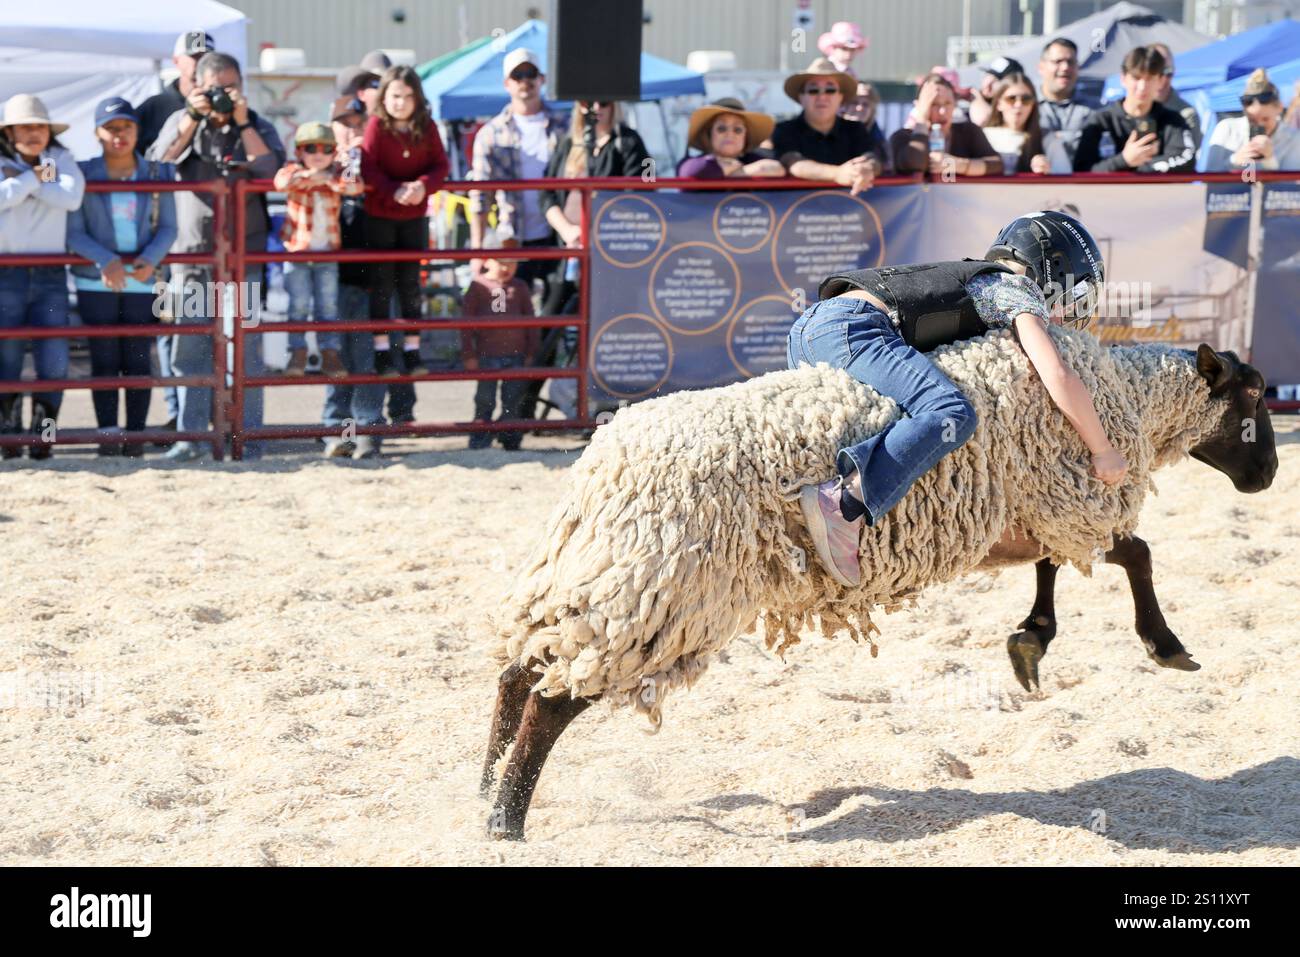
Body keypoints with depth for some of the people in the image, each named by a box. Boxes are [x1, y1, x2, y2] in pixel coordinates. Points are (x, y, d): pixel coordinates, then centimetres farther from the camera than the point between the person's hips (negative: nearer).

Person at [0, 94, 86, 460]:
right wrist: (35, 177, -11)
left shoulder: (60, 159, 8)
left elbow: (72, 196, -12)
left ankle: (43, 434, 6)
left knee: (54, 360, -5)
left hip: (50, 275, 1)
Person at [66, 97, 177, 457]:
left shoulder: (158, 174, 4)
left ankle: (136, 435, 5)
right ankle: (107, 435, 4)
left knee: (137, 359, 1)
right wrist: (106, 262, -20)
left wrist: (151, 259, -16)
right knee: (104, 360, 0)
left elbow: (168, 227, 3)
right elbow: (74, 232, -4)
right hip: (95, 282, -1)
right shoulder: (82, 175, -1)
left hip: (142, 281, 1)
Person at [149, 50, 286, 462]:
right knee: (189, 349, 1)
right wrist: (193, 118, -11)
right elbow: (159, 162, -6)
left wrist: (241, 121, -15)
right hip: (191, 253, 2)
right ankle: (190, 436, 4)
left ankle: (248, 436, 2)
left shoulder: (258, 126, 6)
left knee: (245, 348, -3)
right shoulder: (181, 122, 10)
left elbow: (270, 169, -13)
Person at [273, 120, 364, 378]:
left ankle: (330, 354, 8)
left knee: (328, 306, 3)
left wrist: (333, 180, -38)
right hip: (297, 251, -2)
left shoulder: (336, 174, 1)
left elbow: (357, 186, -18)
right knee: (299, 304, -3)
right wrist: (307, 175, -47)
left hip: (328, 253, 2)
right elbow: (281, 181, -27)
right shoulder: (294, 171, -4)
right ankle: (298, 352, 7)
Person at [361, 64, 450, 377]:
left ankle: (412, 351, 12)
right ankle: (382, 352, 7)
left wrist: (423, 186, -23)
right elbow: (368, 169, -15)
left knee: (411, 284, 8)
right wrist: (394, 191, -28)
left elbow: (441, 164, -3)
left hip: (415, 217, 3)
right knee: (381, 284, 3)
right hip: (379, 216, -3)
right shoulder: (376, 125, -8)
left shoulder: (427, 127, 0)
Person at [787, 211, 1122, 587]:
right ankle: (842, 503, -41)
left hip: (803, 328, 9)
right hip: (849, 329, -9)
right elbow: (1059, 376, -4)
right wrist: (1102, 450, 5)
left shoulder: (968, 277, 33)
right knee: (951, 415, -24)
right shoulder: (1017, 290, 9)